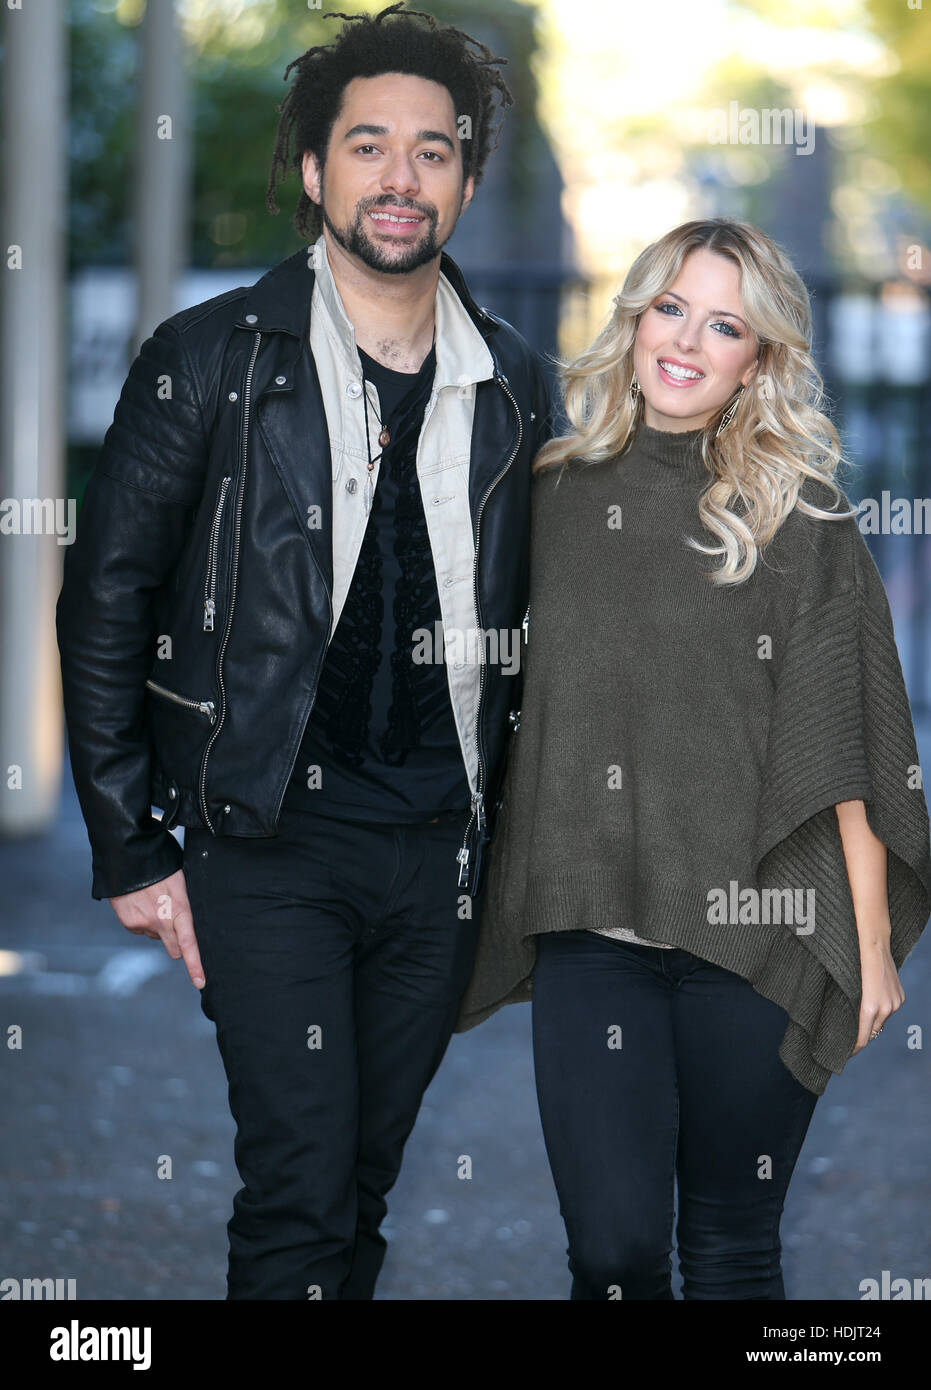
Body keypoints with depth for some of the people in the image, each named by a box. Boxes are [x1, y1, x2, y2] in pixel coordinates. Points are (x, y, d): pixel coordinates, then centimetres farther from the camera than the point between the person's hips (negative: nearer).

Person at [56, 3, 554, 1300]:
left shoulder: (511, 383, 7)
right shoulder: (209, 359, -6)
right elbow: (105, 606, -3)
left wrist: (510, 833, 11)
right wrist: (132, 850, -6)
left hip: (441, 848, 4)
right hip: (270, 848, -4)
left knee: (366, 1184, 12)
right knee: (301, 1189, -8)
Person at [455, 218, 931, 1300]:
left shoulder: (798, 518, 2)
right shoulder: (554, 495, 10)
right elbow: (503, 705, 16)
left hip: (754, 928, -2)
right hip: (589, 926, 2)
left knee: (731, 1249, 5)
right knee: (613, 1248, -5)